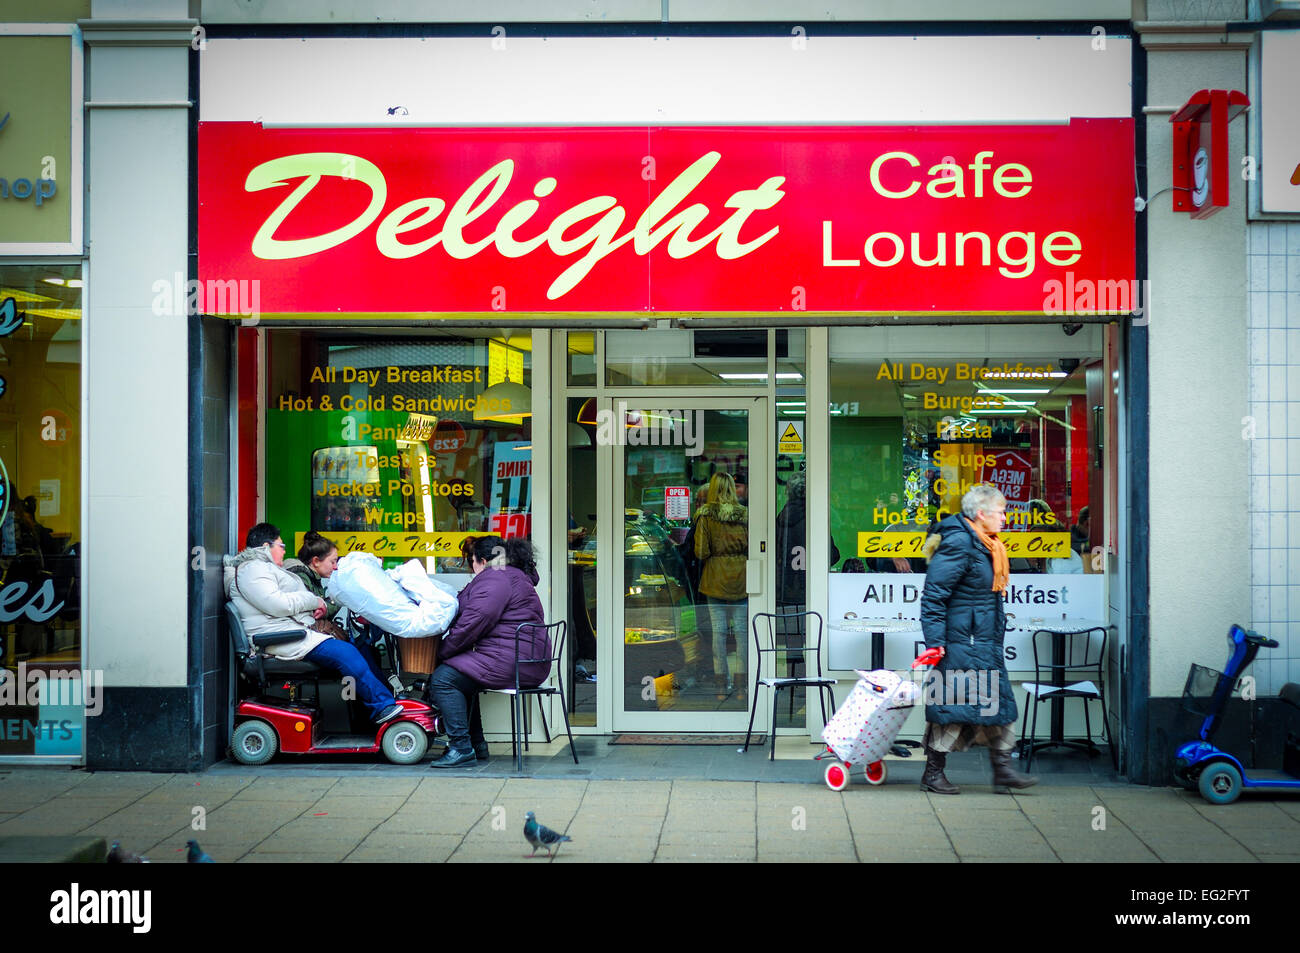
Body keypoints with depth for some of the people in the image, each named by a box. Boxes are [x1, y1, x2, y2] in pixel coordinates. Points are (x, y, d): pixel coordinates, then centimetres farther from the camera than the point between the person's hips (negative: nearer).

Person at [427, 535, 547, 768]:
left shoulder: (494, 580, -10)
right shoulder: (513, 578, 25)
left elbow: (474, 621, -17)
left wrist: (442, 652, -6)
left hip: (512, 661, -11)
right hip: (528, 663, 11)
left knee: (442, 678, -12)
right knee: (461, 678, 25)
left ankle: (461, 748, -15)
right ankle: (477, 745, 24)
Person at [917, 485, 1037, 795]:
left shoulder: (985, 546, 15)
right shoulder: (958, 545, -16)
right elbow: (933, 595, -19)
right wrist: (935, 642, -22)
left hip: (984, 644, 10)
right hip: (960, 644, -10)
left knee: (999, 698, 9)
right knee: (951, 704, -3)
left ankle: (1003, 768, 15)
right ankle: (933, 773, 7)